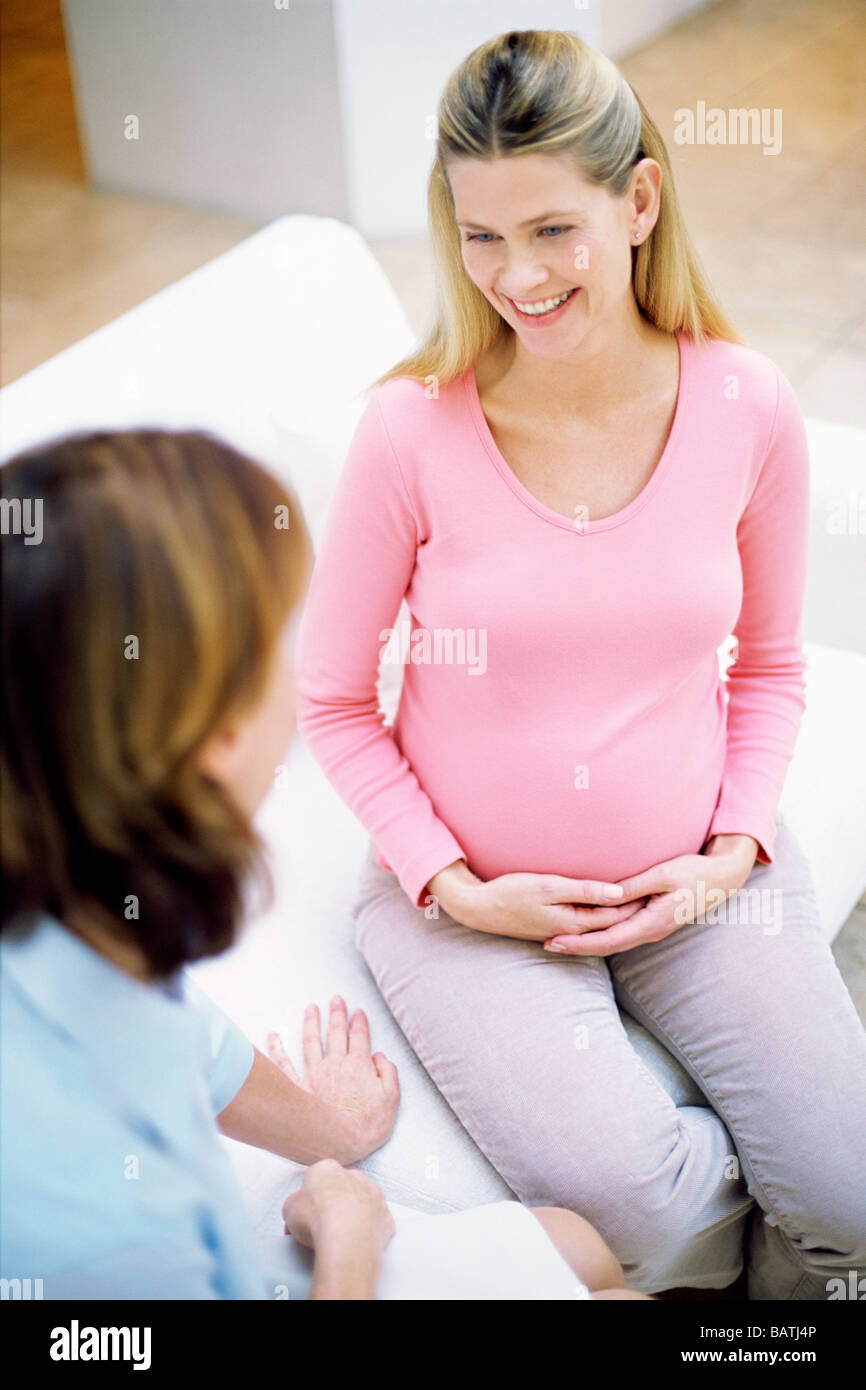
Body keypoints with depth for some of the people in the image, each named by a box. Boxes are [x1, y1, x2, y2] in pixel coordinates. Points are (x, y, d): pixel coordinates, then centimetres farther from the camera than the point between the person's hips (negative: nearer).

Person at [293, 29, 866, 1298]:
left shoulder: (747, 407, -9)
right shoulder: (414, 431, -16)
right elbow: (333, 700, -5)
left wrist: (731, 851, -6)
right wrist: (455, 885, -12)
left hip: (692, 874, 3)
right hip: (470, 887, -2)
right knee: (642, 1211, -20)